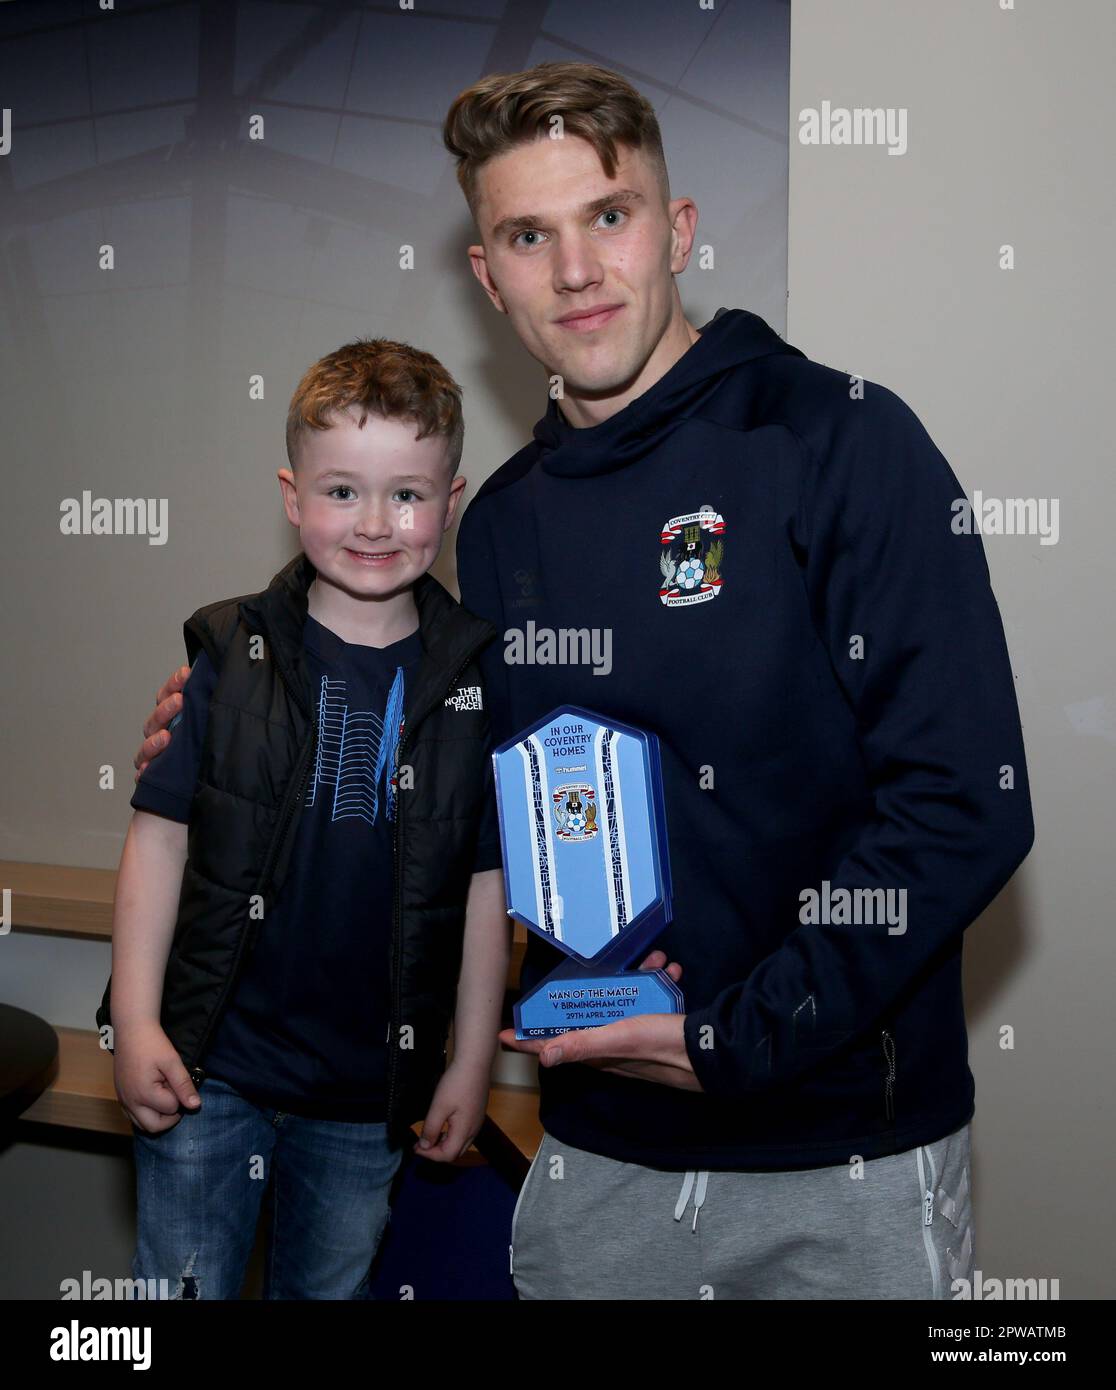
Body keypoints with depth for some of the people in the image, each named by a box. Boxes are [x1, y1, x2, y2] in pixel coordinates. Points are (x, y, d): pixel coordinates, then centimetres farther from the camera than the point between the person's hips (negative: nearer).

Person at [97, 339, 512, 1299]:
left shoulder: (478, 681, -5)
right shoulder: (232, 655, -6)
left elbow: (488, 886, 0)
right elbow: (161, 835, -3)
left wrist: (472, 1064, 1)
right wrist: (136, 1022, -8)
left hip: (372, 1089, 1)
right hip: (208, 1065, -1)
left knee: (329, 1286, 19)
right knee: (182, 1285, 8)